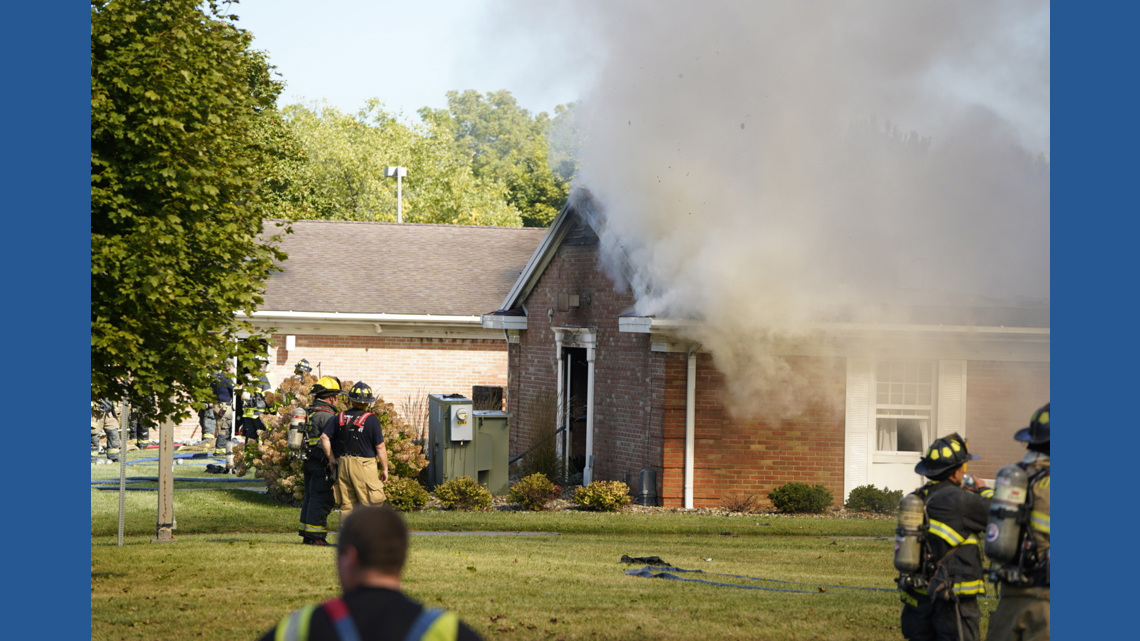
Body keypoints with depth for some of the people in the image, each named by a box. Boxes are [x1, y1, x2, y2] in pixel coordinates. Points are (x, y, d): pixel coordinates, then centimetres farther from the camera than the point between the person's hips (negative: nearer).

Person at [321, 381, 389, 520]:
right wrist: (384, 469, 3)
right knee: (370, 505, -2)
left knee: (346, 505, 10)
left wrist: (331, 458, 12)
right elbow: (380, 447, -6)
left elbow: (324, 437, 4)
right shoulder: (371, 419, -6)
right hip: (364, 465, -5)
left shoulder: (340, 418, 7)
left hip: (343, 465, 5)